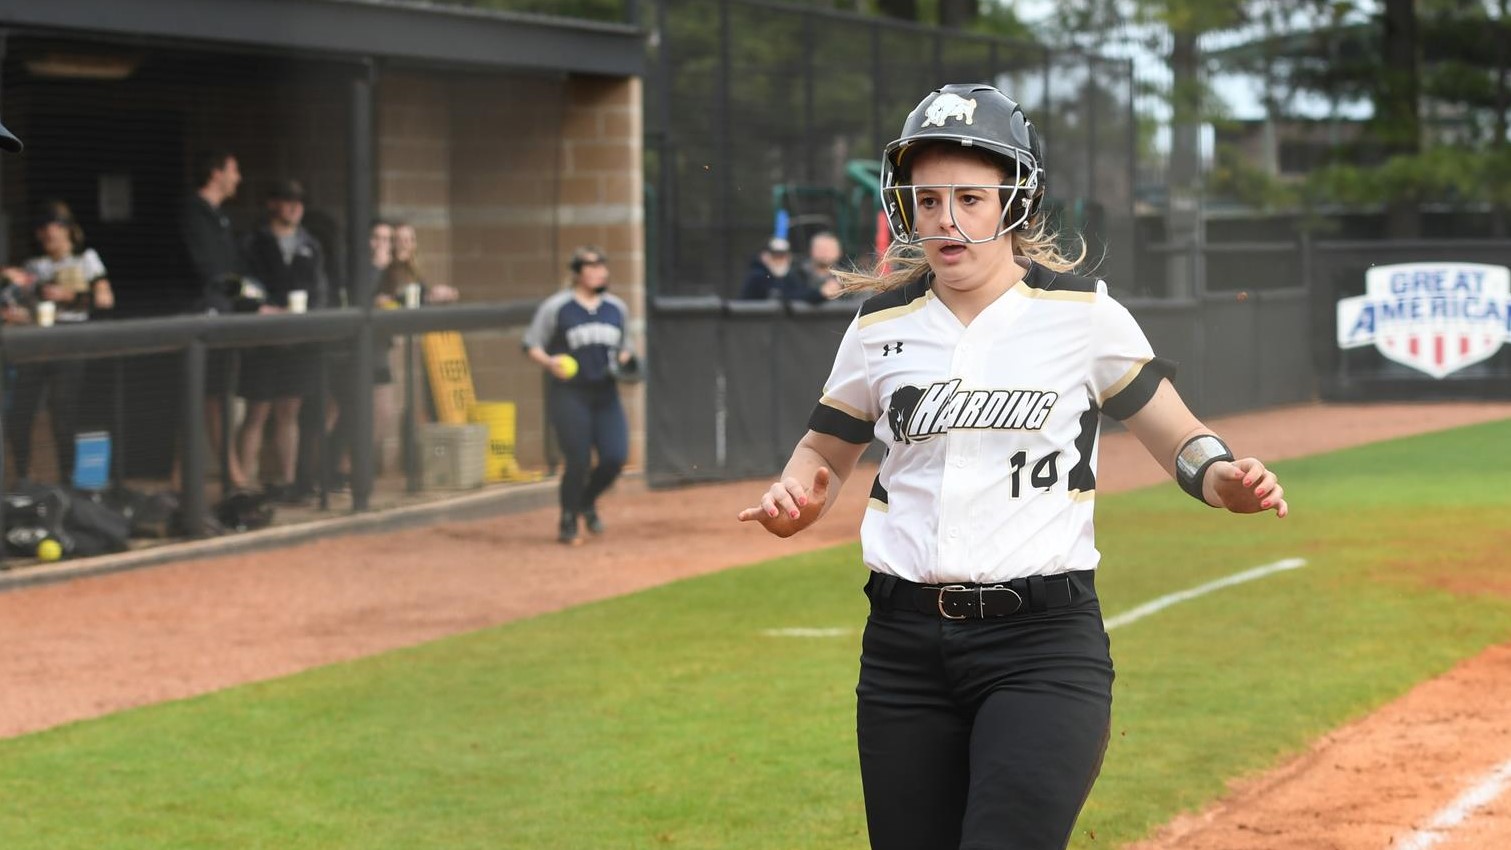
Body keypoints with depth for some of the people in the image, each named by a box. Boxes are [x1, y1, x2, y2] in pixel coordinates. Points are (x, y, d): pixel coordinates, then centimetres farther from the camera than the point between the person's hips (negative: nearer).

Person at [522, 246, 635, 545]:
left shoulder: (617, 308, 13)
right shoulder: (556, 307, -2)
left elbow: (624, 348, 23)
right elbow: (531, 344, 1)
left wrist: (625, 360, 0)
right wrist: (548, 362, -18)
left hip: (606, 395, 4)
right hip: (569, 395, -4)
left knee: (615, 456, -7)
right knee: (578, 461, -8)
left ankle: (587, 502, 23)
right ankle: (568, 522, 12)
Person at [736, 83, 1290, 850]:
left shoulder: (1082, 314, 0)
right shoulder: (883, 324, 8)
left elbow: (1178, 440, 5)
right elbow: (825, 453, 18)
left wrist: (1224, 479, -17)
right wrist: (793, 498, -4)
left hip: (1045, 643, -4)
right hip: (904, 645, 4)